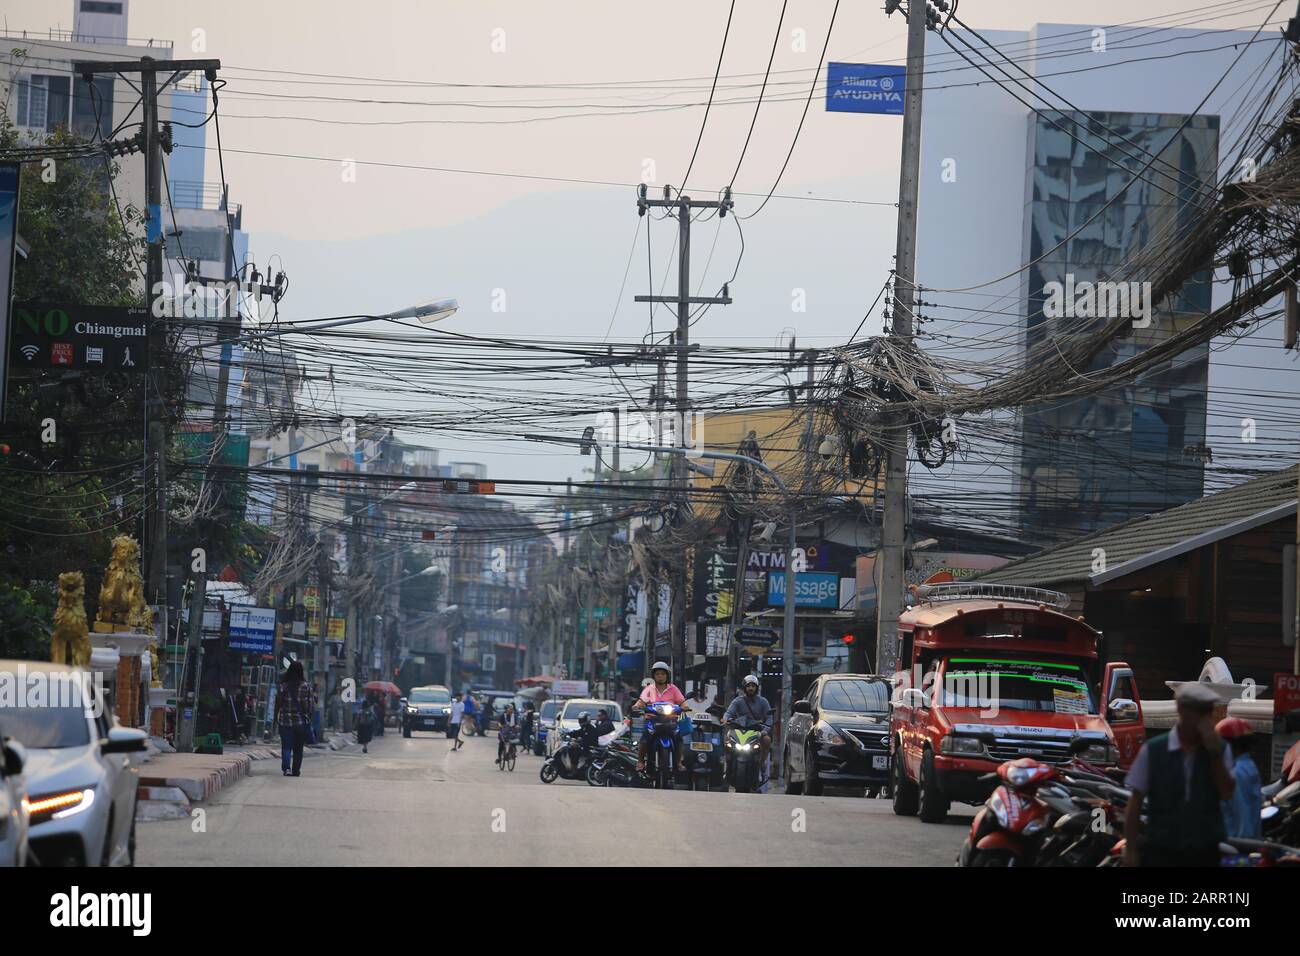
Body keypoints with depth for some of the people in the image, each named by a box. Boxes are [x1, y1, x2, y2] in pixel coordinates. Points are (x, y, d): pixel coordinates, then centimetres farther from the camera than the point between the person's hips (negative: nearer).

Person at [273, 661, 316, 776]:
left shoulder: (282, 686, -6)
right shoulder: (306, 686, -5)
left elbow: (277, 704, -1)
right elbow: (311, 706, -3)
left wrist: (276, 719, 10)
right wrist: (309, 718, 10)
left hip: (285, 722, -1)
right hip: (302, 722, 1)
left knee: (286, 746, 2)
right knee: (298, 748, 12)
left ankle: (286, 768, -18)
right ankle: (296, 770, 15)